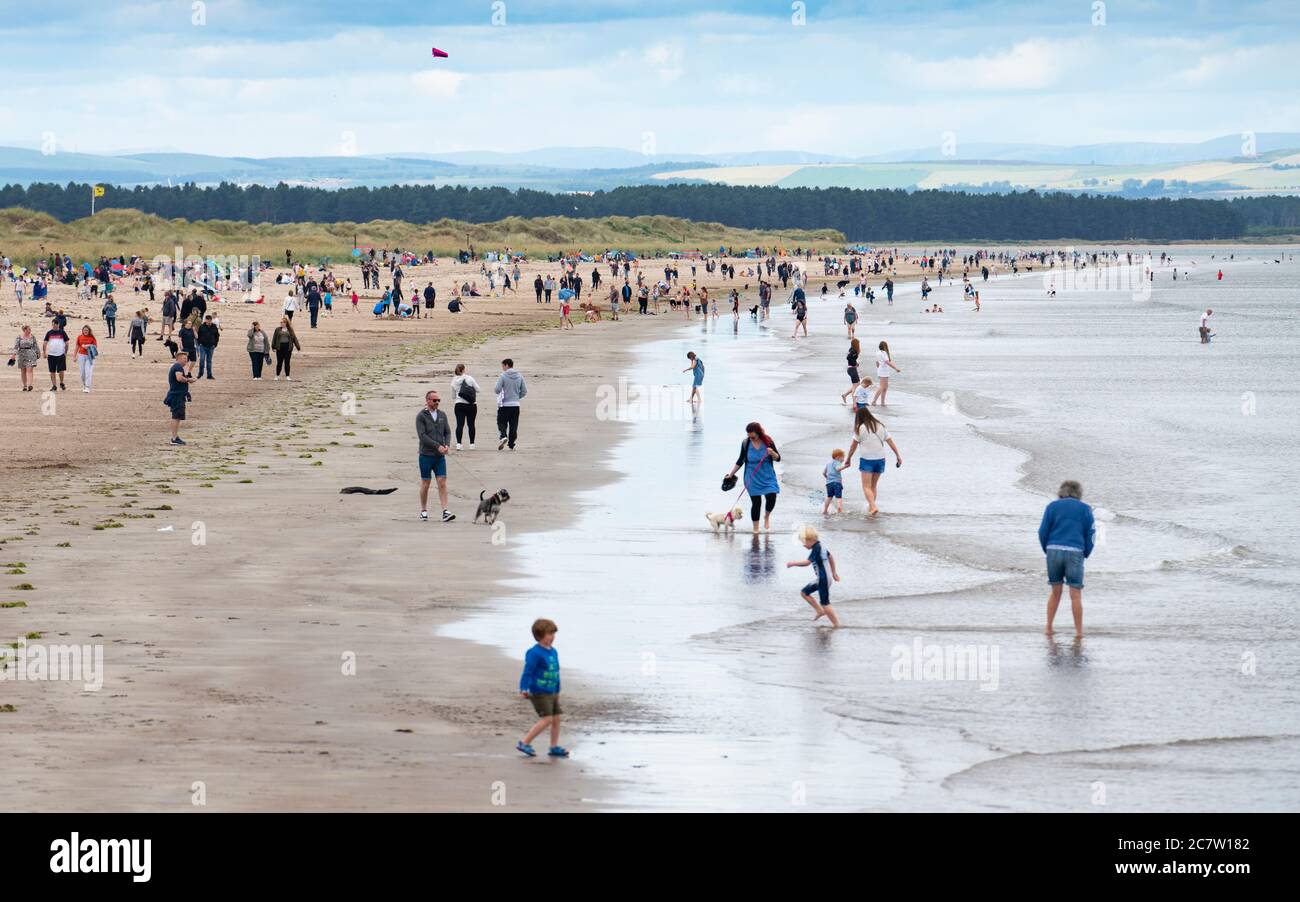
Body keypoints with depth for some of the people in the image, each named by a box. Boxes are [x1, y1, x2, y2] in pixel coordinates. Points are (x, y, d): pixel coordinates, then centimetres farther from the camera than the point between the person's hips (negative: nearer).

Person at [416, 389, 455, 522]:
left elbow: (447, 432, 9)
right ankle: (424, 511, 18)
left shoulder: (442, 415, 10)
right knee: (425, 483, 5)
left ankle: (445, 512, -10)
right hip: (426, 455, -3)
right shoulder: (421, 416, -6)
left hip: (440, 456, 3)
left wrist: (446, 445, -11)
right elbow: (422, 435, -14)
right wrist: (438, 446, -18)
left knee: (442, 483, -5)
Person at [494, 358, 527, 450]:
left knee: (501, 423, 5)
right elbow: (524, 391, 7)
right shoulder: (519, 377, 6)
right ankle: (511, 444, 9)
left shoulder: (503, 376, -8)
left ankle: (503, 436, -21)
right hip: (515, 405, 4)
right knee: (513, 426, 8)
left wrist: (494, 388, 12)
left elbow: (497, 390, -11)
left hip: (504, 405, -4)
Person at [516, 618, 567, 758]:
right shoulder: (535, 653, -14)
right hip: (539, 693, -9)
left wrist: (557, 691, 26)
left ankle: (554, 747, 17)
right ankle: (524, 743, -6)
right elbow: (527, 671, -18)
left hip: (552, 693, 9)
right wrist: (524, 688, -26)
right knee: (546, 719, -13)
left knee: (556, 718, 8)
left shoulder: (553, 652, 12)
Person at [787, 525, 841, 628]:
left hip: (823, 580, -10)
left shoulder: (816, 548, -21)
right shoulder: (820, 546, 8)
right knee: (804, 592, 14)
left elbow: (807, 562, -29)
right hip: (821, 578, 10)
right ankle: (820, 611, 18)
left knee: (825, 602, -2)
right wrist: (834, 572, 30)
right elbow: (831, 557, 21)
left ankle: (836, 623, 8)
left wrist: (793, 563, -18)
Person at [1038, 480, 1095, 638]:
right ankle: (1079, 631, 0)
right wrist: (1085, 554, 14)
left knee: (1055, 591, 14)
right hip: (1075, 553, -1)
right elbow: (1091, 534, 5)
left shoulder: (1052, 507, 9)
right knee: (1076, 594, 2)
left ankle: (1049, 628, 14)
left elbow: (1043, 532, 4)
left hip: (1053, 550, 1)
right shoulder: (1085, 509, 8)